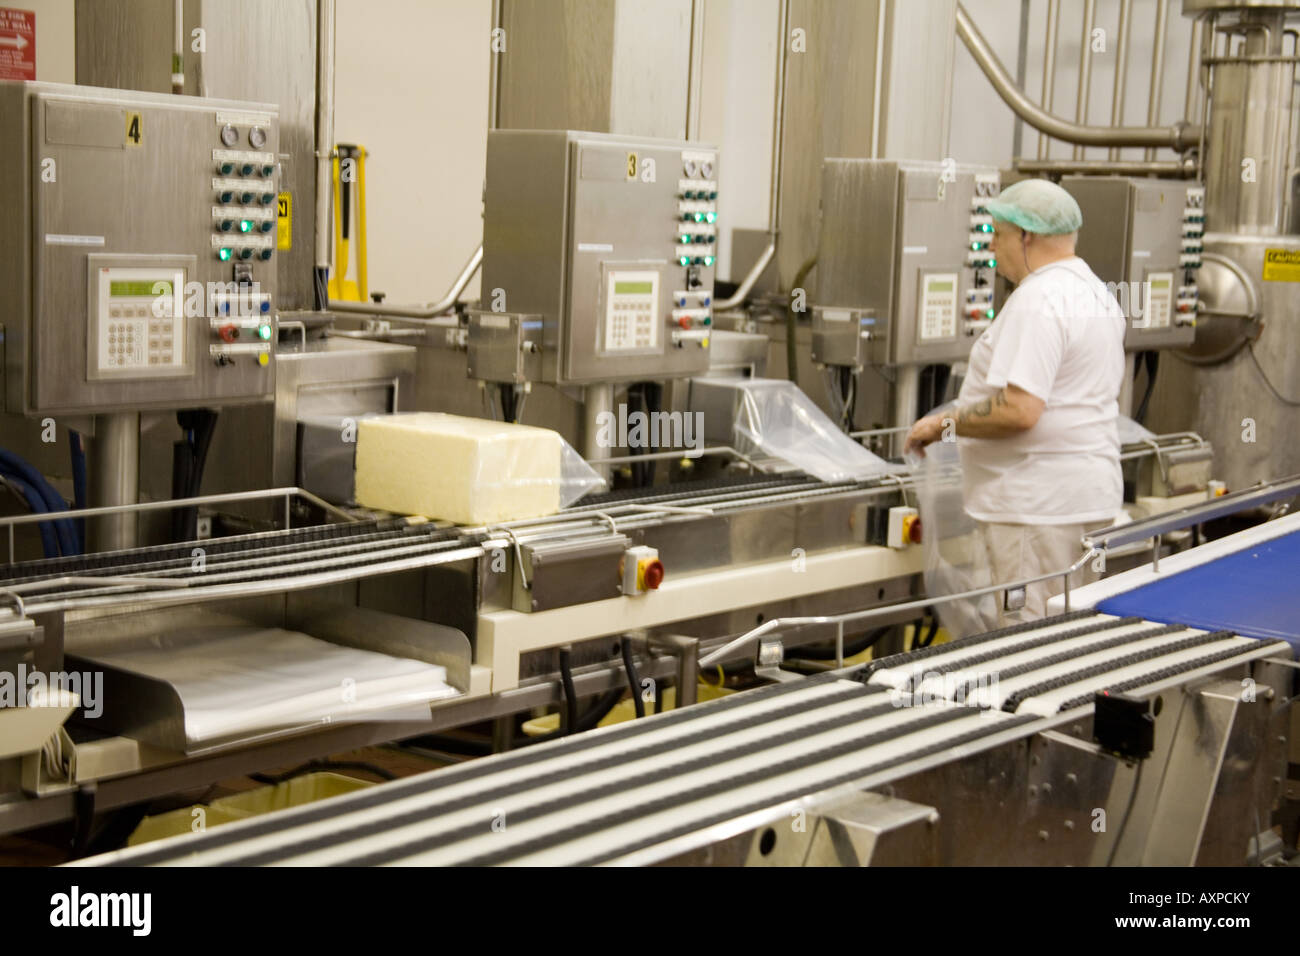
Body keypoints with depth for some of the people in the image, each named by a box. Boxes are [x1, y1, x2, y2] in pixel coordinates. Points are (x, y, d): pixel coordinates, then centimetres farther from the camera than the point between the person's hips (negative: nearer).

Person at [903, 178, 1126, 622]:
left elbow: (1018, 410, -26)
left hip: (1039, 503, -11)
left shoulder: (1037, 301, -17)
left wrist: (946, 424, -13)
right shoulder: (1096, 292, 16)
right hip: (1091, 494, 11)